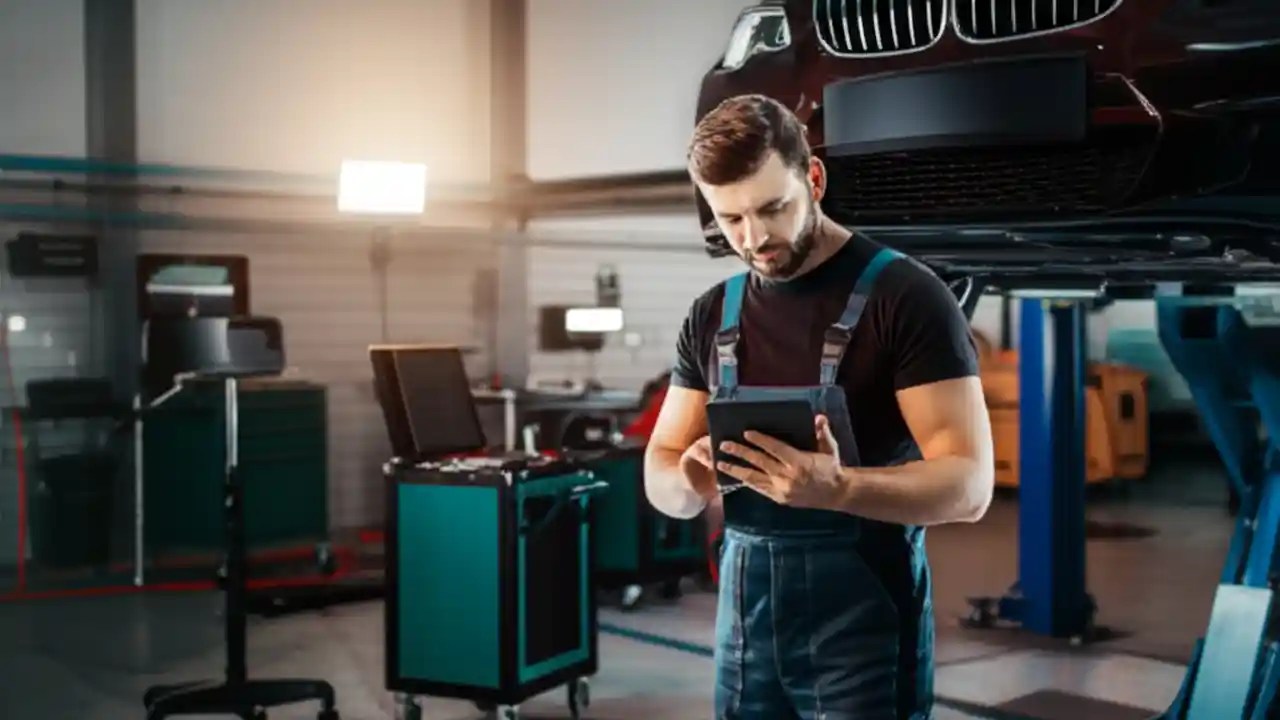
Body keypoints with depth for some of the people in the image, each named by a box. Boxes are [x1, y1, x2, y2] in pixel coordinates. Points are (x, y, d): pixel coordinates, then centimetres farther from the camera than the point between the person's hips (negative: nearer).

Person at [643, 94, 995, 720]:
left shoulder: (905, 297, -10)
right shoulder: (713, 316, 7)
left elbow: (968, 486, -16)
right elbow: (660, 475, 9)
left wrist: (837, 488, -32)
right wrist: (690, 480, -14)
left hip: (865, 629, -5)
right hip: (745, 626, 5)